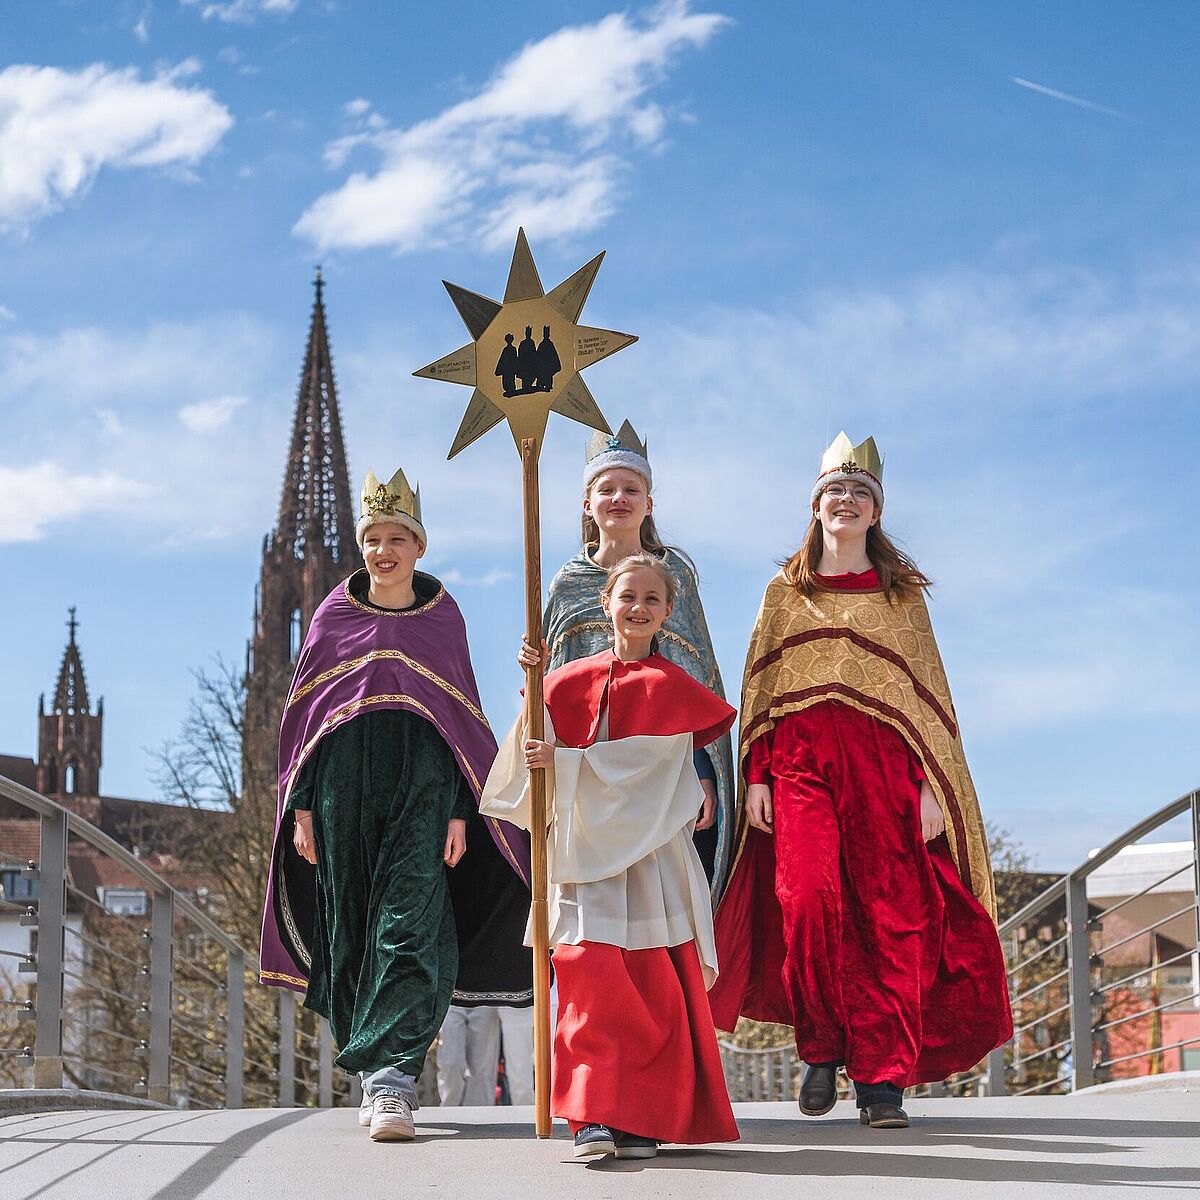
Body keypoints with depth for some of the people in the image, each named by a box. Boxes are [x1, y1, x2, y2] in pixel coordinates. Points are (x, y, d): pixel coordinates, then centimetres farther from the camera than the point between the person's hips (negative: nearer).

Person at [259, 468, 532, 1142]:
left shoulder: (443, 619, 9)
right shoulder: (333, 617, 11)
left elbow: (465, 718, 8)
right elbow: (302, 712, 9)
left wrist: (459, 812, -2)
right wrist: (301, 806, 0)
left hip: (422, 782, -2)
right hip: (344, 782, 2)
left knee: (411, 921, -15)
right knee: (350, 927, 1)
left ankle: (394, 1076, -23)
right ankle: (377, 1076, 9)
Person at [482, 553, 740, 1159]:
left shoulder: (671, 687, 3)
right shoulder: (574, 680, 12)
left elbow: (650, 758, -10)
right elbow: (541, 743, 4)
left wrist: (564, 762, -14)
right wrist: (536, 686, -7)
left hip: (648, 851, -1)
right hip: (583, 852, 1)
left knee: (654, 988, -3)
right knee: (590, 973, -12)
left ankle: (644, 1117, 5)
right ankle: (593, 1115, -9)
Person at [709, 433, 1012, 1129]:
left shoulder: (902, 593, 15)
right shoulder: (785, 593, 17)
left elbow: (929, 692, 10)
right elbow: (759, 690, 13)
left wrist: (929, 784, -1)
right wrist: (756, 776, 1)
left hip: (883, 765, 0)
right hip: (800, 764, 0)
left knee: (891, 915, -9)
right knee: (808, 898, -20)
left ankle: (882, 1078, -6)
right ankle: (823, 1047, -3)